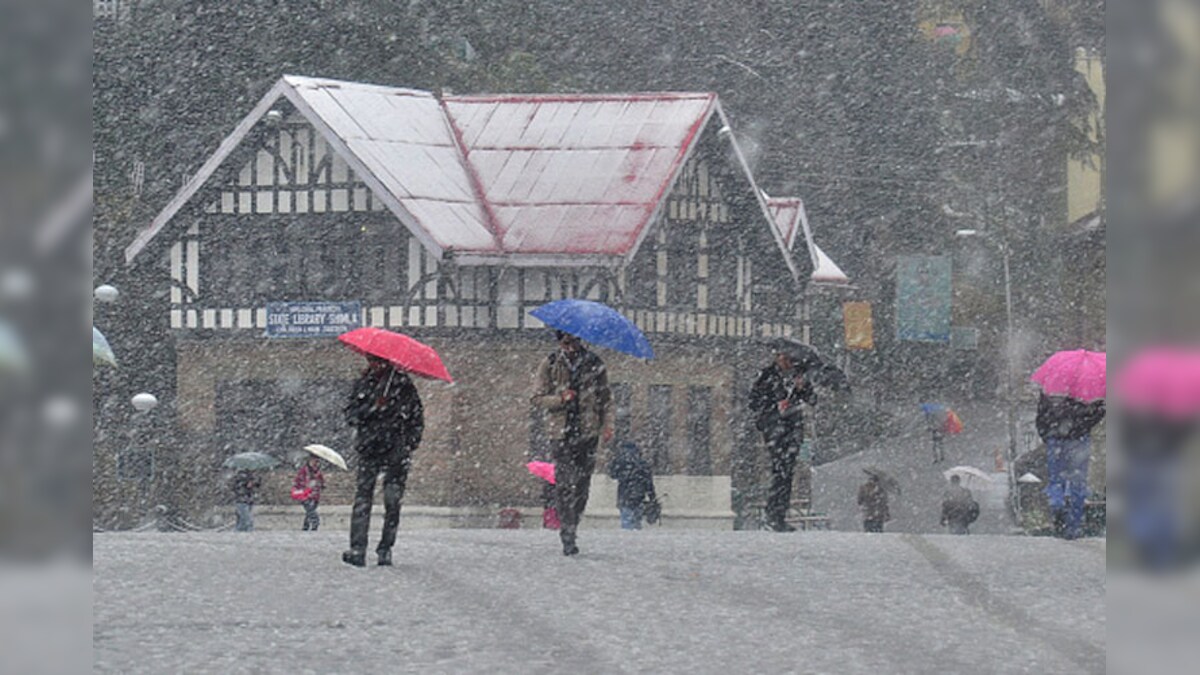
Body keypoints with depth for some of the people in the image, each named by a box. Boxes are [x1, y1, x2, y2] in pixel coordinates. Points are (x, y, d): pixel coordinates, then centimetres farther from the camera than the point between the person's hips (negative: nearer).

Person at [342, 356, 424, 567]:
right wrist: (373, 407, -13)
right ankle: (357, 550, -17)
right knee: (362, 498, -10)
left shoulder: (403, 384, 4)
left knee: (392, 502, -3)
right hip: (368, 450, 1)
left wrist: (409, 445, -3)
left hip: (396, 452, -1)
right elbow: (351, 414, 4)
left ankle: (385, 549, 5)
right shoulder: (363, 384, 11)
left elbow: (417, 419, 7)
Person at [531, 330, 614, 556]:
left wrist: (607, 424, 1)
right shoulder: (550, 364, 5)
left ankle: (571, 528, 13)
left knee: (581, 484, 1)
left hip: (588, 433, 2)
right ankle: (567, 533, -11)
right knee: (564, 483, -11)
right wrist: (560, 399, -13)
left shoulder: (594, 364, 8)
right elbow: (538, 398, 5)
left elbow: (606, 398, 14)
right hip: (561, 432, -2)